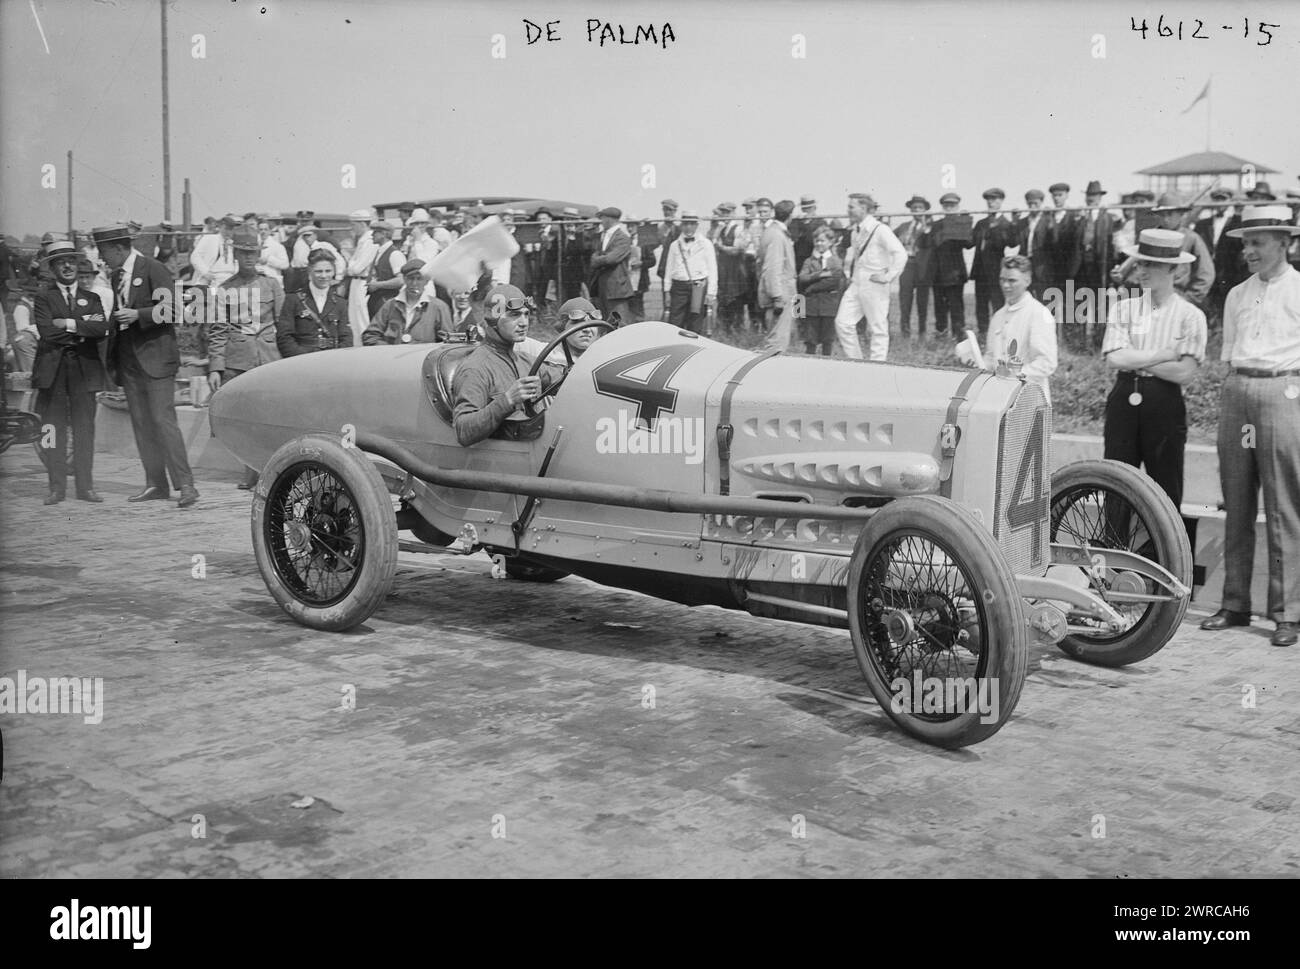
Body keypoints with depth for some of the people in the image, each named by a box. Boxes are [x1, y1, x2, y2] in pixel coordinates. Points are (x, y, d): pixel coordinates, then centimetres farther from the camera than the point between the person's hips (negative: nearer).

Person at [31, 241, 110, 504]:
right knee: (54, 428, -1)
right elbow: (46, 332, -8)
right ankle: (57, 487, 3)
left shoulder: (92, 298, 15)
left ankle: (85, 487, 5)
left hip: (84, 369, 2)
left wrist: (69, 324, -9)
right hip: (52, 369, -2)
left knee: (84, 429, 1)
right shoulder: (44, 297, 8)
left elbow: (101, 329, -2)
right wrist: (83, 327, -6)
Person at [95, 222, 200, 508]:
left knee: (163, 420, -12)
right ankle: (155, 484, 14)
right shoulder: (116, 276, 16)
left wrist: (138, 315, -20)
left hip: (155, 356, -8)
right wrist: (111, 357, 16)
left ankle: (185, 484, -10)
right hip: (128, 360, 8)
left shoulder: (153, 269, -8)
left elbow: (172, 310, -11)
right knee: (141, 424, 8)